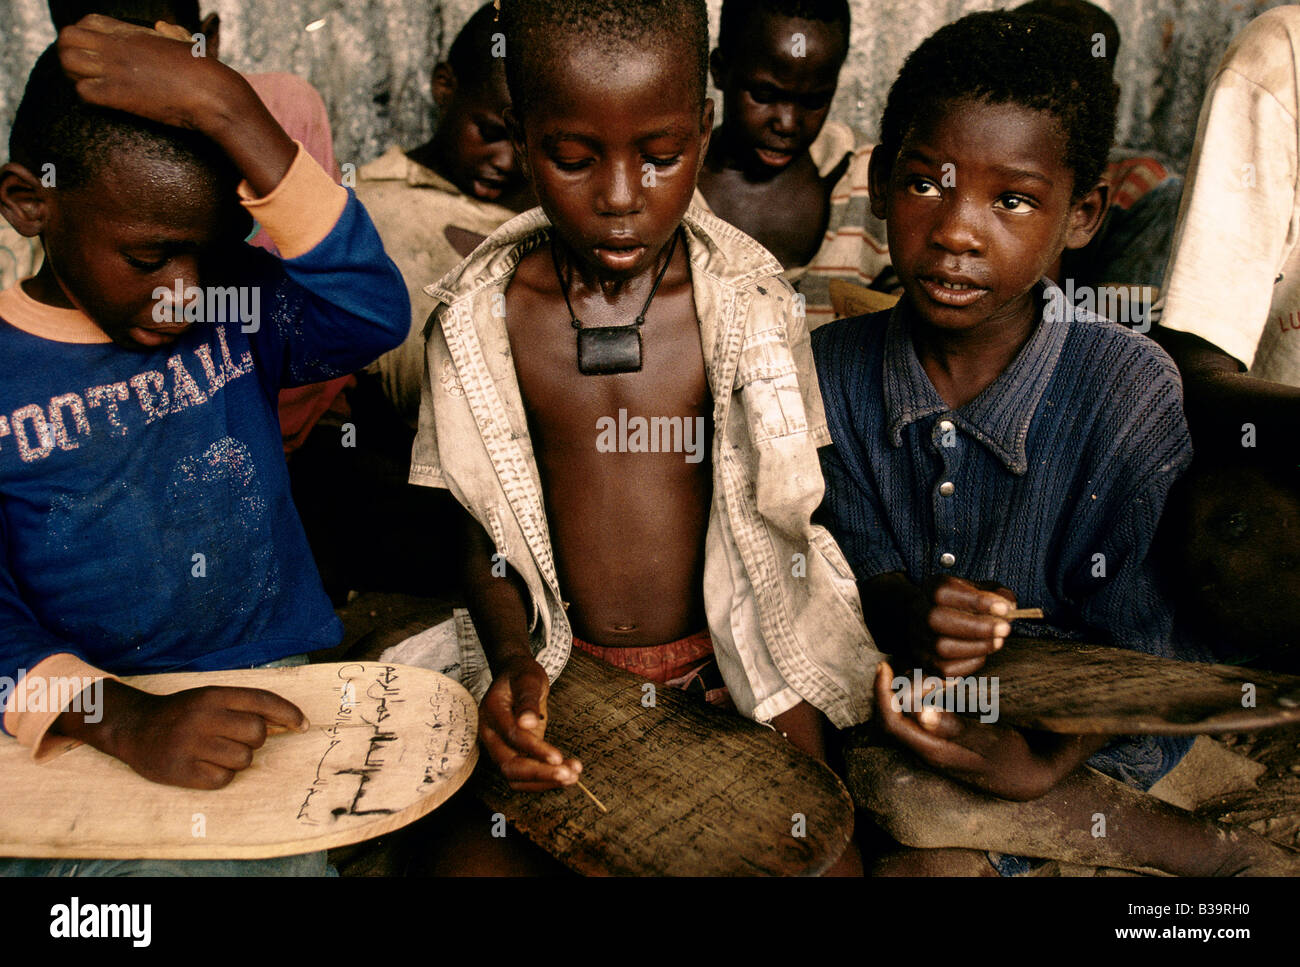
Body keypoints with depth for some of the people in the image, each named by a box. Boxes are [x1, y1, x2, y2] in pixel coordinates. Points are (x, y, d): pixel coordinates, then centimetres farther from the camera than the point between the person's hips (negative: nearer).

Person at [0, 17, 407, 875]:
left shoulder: (237, 309, 3)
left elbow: (372, 314, -19)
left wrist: (229, 111, -24)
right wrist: (128, 720, -29)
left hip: (278, 698, 2)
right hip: (90, 733, -2)